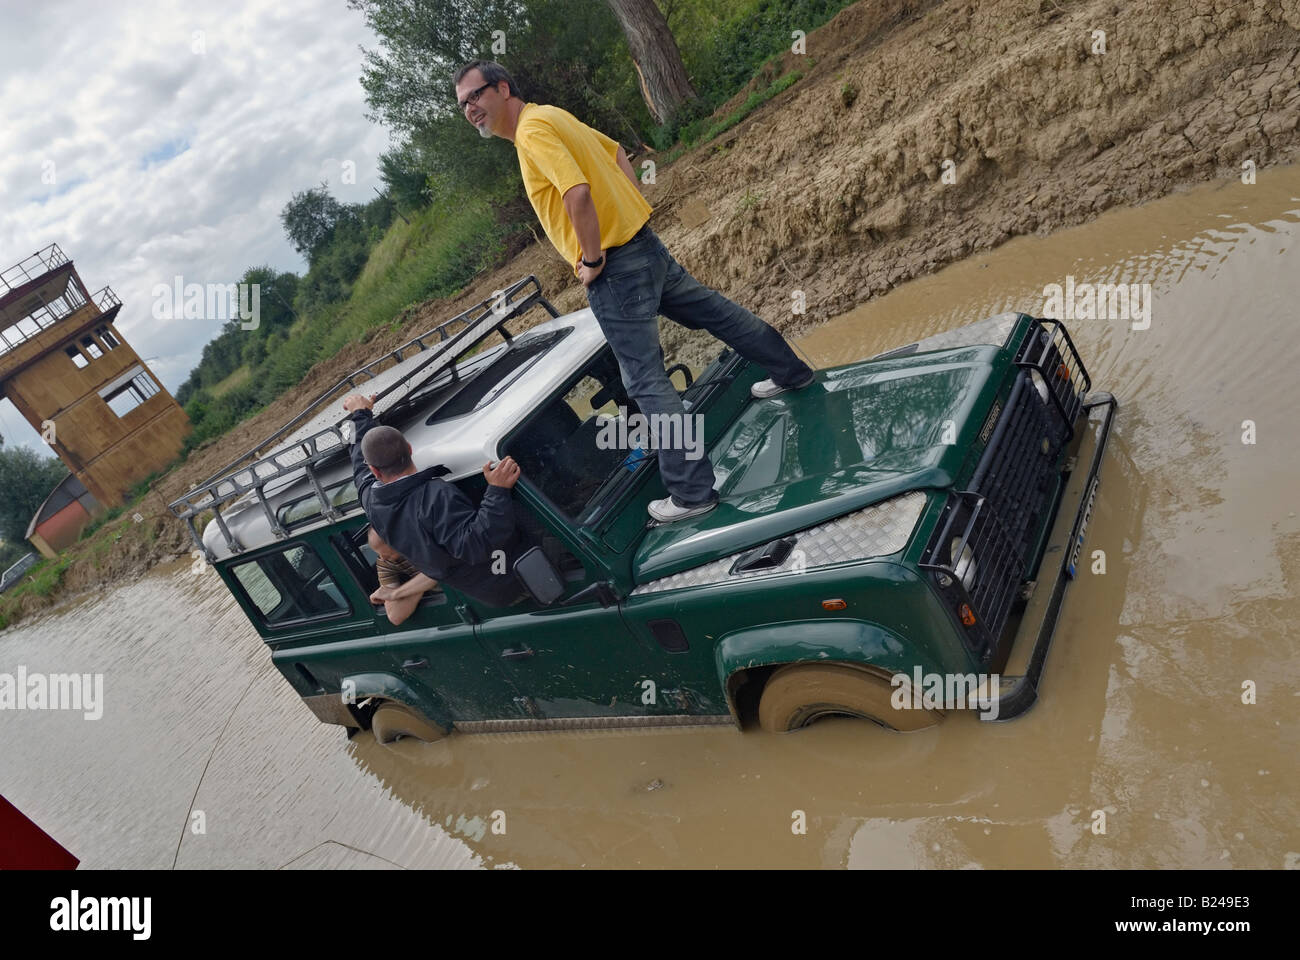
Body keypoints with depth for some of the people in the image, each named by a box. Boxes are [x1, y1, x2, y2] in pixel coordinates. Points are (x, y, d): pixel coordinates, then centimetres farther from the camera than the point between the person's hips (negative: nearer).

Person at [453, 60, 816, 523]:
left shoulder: (532, 128, -15)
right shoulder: (551, 115, 14)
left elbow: (577, 192, -29)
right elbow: (616, 151, 24)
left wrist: (591, 261, -19)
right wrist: (630, 212, 17)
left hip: (615, 271, -10)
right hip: (645, 246, 10)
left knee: (647, 383, -5)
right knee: (716, 311, 23)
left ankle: (691, 492, 1)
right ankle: (791, 372, 42)